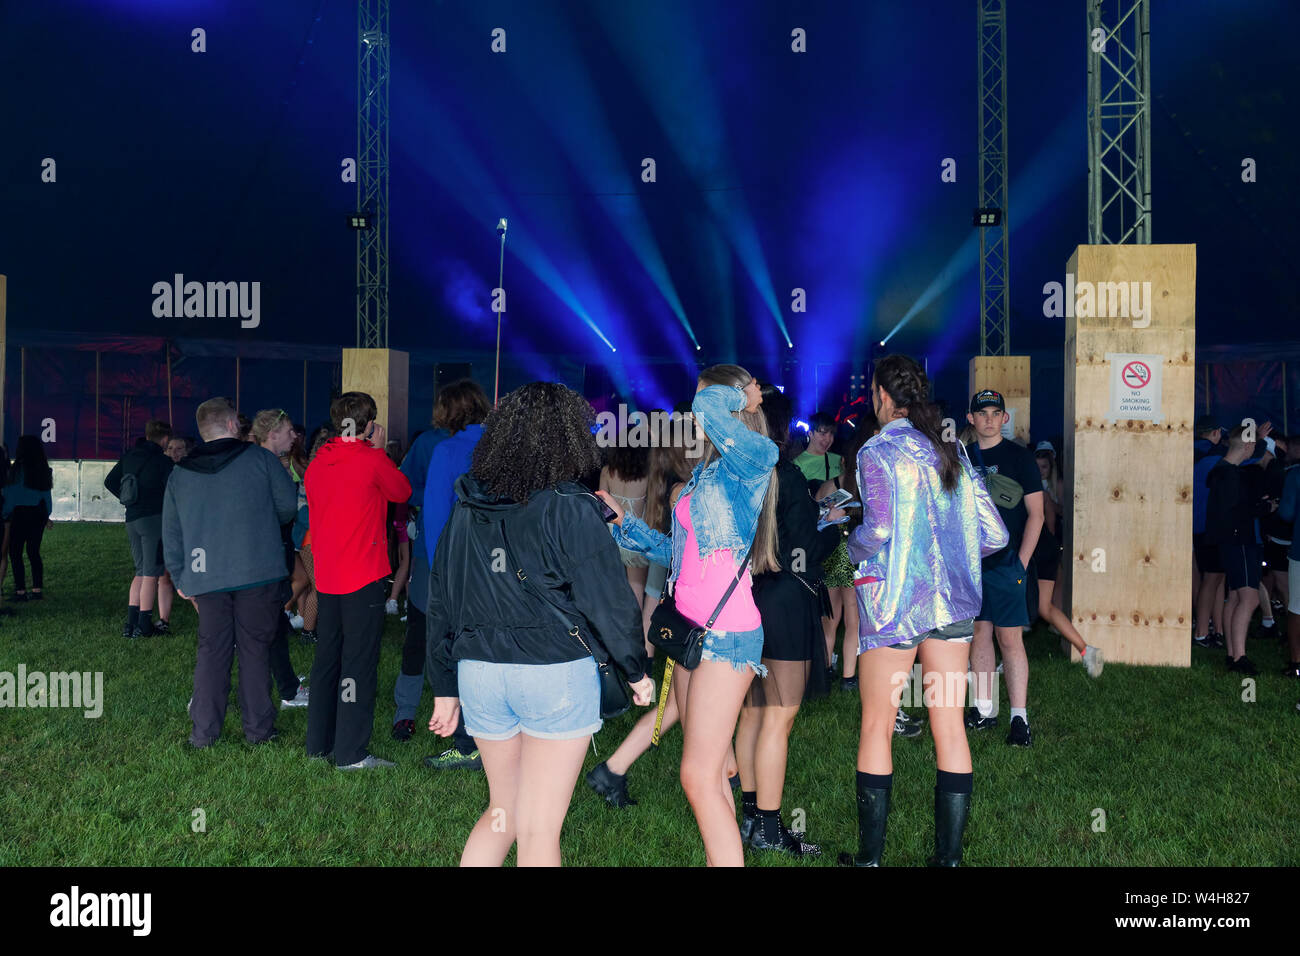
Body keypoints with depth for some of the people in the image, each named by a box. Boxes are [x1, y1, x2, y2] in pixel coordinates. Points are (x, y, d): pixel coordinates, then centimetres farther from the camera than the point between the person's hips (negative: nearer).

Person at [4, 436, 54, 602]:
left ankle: (20, 591, -3)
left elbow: (11, 495, -8)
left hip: (21, 513, -6)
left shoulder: (18, 469, -12)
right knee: (33, 552, 12)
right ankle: (37, 589, 10)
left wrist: (6, 515, 1)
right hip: (38, 514, 6)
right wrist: (46, 516, 18)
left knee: (15, 552, 1)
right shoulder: (44, 470, 5)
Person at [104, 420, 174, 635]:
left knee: (141, 571, 15)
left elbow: (110, 482, 17)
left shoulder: (129, 457, 12)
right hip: (154, 518, -6)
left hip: (132, 520, 7)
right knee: (151, 573, -2)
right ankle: (144, 625, -2)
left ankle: (131, 622, 10)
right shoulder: (163, 461, -7)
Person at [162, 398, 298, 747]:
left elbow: (171, 537, 12)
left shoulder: (179, 475, 10)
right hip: (259, 574, -3)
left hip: (206, 579, 3)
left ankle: (203, 731, 11)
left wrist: (181, 580, 19)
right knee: (255, 649, 6)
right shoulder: (260, 459, -2)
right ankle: (258, 728, 11)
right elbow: (289, 506, -1)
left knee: (211, 651, 10)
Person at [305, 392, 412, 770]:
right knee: (359, 663, -2)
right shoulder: (371, 461, -13)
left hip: (326, 578, 7)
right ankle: (352, 753, 0)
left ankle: (318, 742, 24)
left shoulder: (316, 465, 6)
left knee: (327, 657, 16)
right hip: (363, 578, -7)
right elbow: (402, 491, 4)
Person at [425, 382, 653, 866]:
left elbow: (442, 603, 11)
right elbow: (607, 599, -9)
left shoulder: (466, 508, 6)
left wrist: (445, 687, 19)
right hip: (555, 672, -5)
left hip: (479, 671, 5)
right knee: (539, 830, 5)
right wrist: (636, 669, 5)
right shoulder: (568, 508, -10)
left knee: (502, 813, 21)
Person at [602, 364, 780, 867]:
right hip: (692, 630, 9)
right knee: (709, 771, 14)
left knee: (699, 778, -9)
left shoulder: (757, 454, -9)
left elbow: (707, 406, -27)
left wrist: (738, 399, -7)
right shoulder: (706, 471, 16)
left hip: (726, 632, -9)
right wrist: (624, 521, 18)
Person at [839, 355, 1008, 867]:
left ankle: (870, 856, 11)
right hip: (954, 600, 5)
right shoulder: (952, 452, 10)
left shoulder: (877, 452, -6)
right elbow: (994, 535, 7)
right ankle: (949, 855, 11)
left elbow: (879, 529, -20)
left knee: (877, 727, 5)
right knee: (950, 728, 6)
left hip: (895, 599, -5)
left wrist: (853, 548, 1)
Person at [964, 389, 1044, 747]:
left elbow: (1036, 514, -3)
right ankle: (983, 710, 18)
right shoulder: (962, 457, 10)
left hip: (1005, 563, -4)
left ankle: (1019, 718, -4)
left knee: (1010, 638, -7)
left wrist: (1021, 562, -10)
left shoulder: (1019, 457, -1)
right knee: (979, 633, 9)